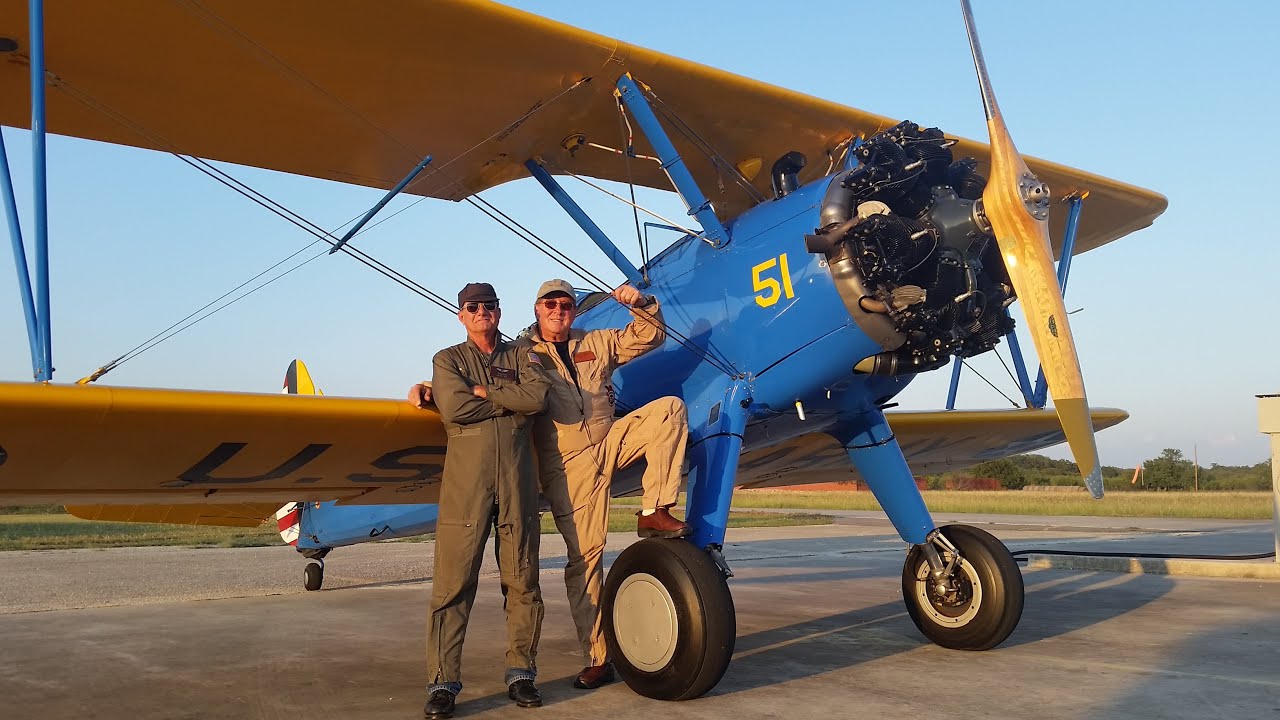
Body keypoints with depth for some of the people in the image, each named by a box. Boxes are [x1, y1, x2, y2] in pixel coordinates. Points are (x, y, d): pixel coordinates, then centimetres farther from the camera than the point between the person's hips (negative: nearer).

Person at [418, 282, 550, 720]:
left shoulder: (521, 356, 17)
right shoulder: (448, 360, 13)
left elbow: (539, 395, -5)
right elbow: (454, 408, -7)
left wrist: (484, 391, -4)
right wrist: (511, 402, -2)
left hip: (517, 481, 2)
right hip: (465, 482, -2)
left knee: (522, 582, 6)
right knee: (453, 584, -4)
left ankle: (521, 674, 17)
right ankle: (443, 684, 2)